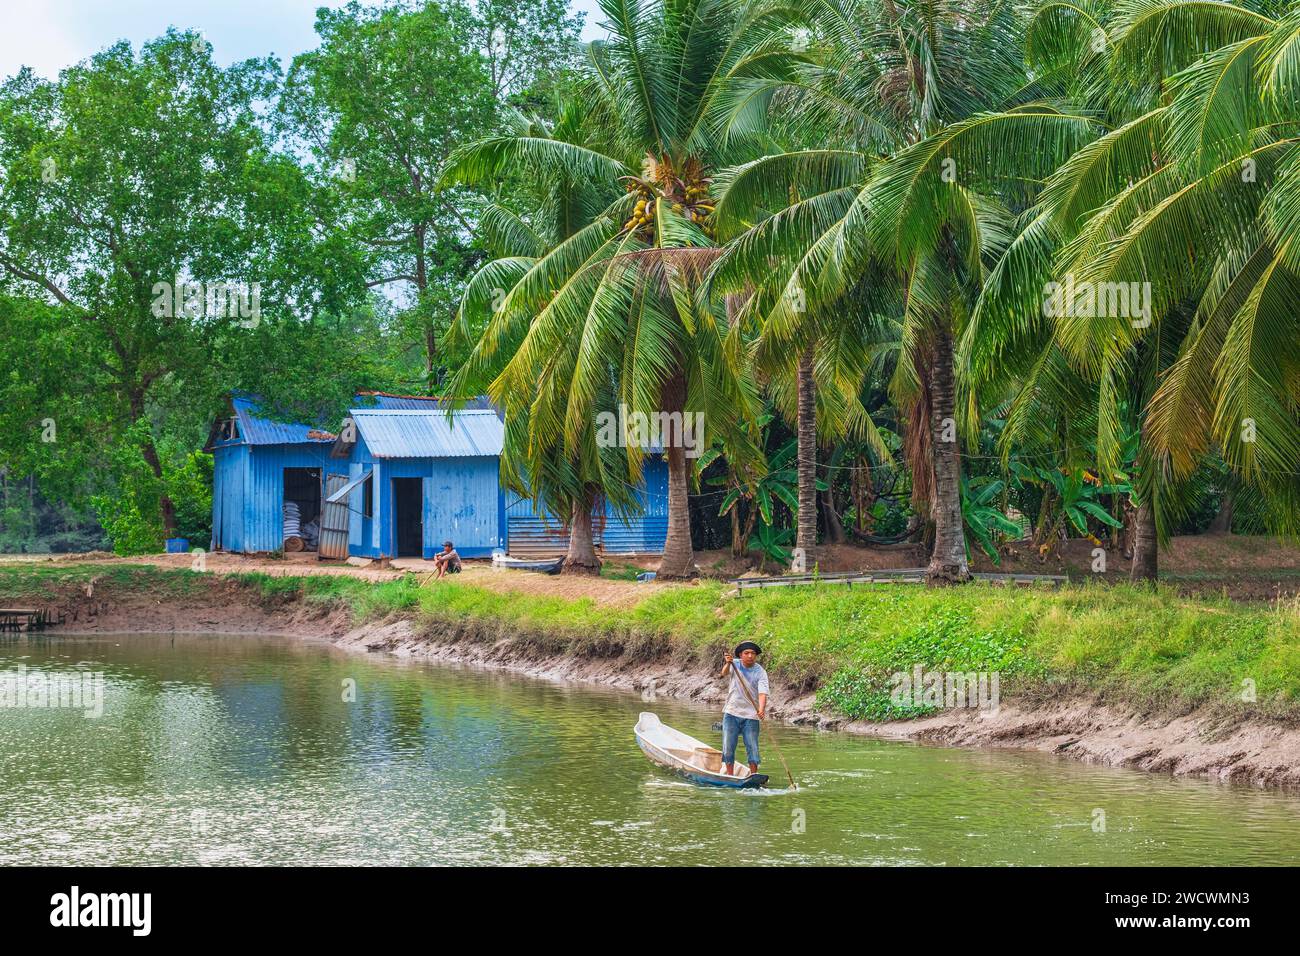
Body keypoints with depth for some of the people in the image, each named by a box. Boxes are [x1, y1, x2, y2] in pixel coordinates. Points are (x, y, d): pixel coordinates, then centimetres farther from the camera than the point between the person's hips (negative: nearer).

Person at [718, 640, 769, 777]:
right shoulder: (735, 665, 0)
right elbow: (724, 673, -21)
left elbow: (762, 693, -18)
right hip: (731, 713, 2)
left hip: (750, 715, -2)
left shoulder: (760, 672, -6)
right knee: (728, 747, 3)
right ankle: (729, 776, 11)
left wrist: (761, 709, -37)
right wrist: (728, 664, -44)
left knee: (752, 748, -2)